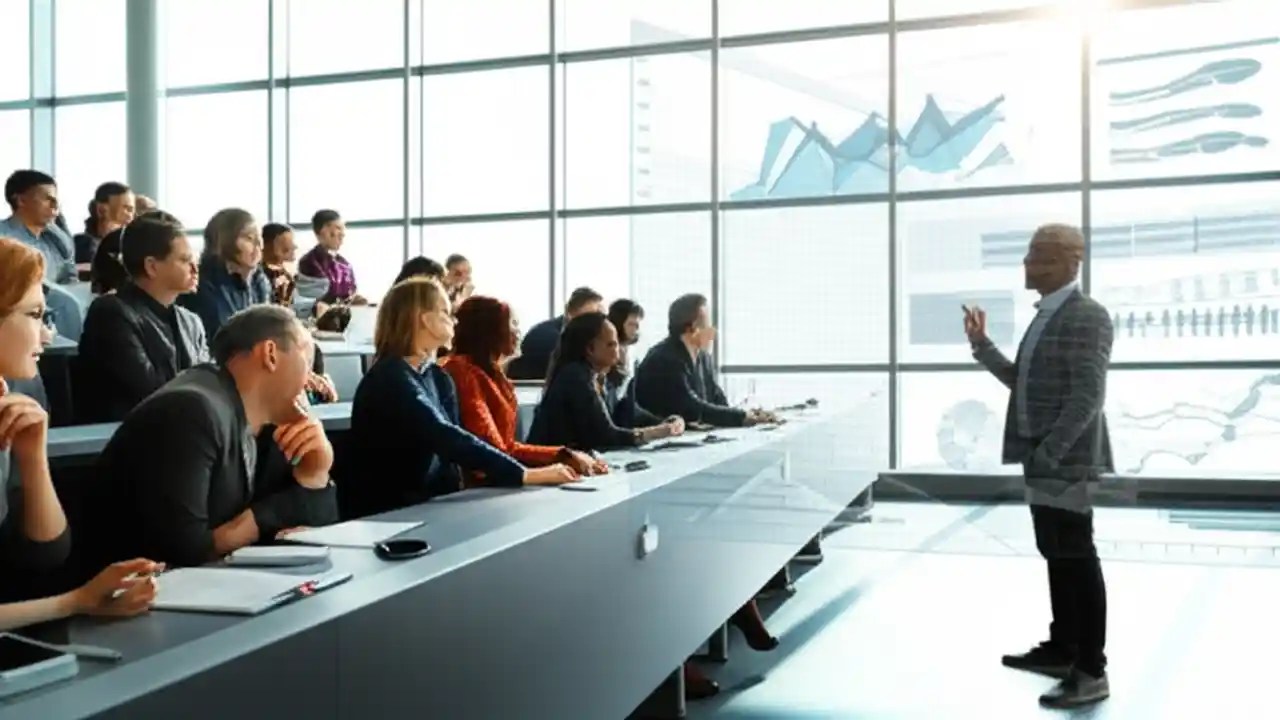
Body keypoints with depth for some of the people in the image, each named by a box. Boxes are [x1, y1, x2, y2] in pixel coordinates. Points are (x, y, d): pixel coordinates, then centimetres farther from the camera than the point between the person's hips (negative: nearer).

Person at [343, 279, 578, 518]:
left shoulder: (439, 378, 10)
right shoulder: (391, 379, -17)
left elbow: (449, 445, 3)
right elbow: (446, 439, -27)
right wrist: (525, 475, -31)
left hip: (426, 506, 7)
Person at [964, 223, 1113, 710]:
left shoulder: (1087, 317, -15)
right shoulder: (1045, 316, 15)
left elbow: (1087, 398, -21)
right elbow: (1023, 383, 20)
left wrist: (1047, 453, -22)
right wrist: (981, 345, 12)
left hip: (1066, 461, -10)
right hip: (1042, 460, 10)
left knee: (1077, 560, -3)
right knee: (1057, 556, 17)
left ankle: (1091, 671, 5)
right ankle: (1060, 650, 29)